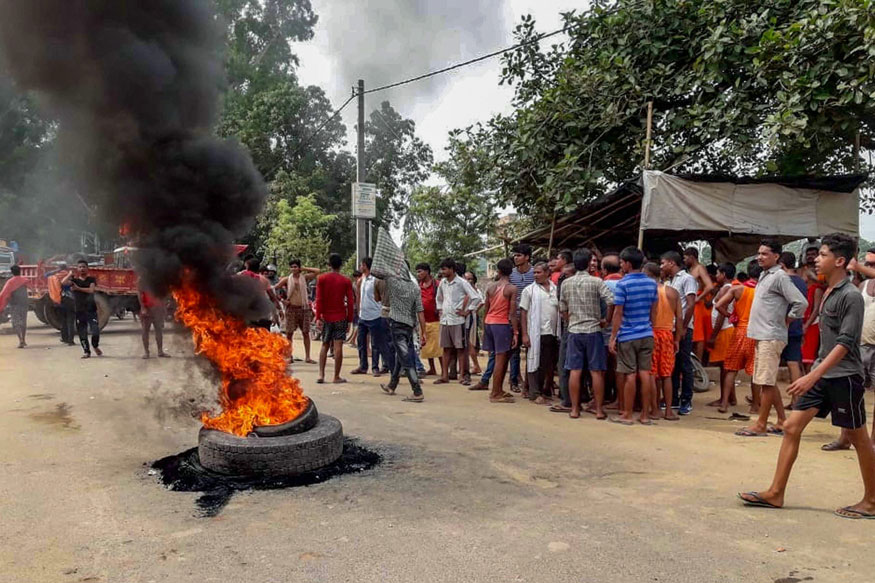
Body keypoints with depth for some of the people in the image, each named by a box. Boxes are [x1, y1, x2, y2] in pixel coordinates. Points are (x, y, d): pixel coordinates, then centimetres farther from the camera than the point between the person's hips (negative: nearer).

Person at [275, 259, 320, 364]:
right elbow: (274, 289, 3)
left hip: (304, 308, 1)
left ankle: (307, 357, 6)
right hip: (291, 308, -1)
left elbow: (317, 271, -3)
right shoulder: (286, 279, 3)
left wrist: (304, 269, 1)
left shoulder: (304, 278, 5)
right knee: (289, 333, 0)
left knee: (306, 333, 2)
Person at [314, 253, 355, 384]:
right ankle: (337, 377, 2)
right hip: (341, 318, -2)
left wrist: (318, 318, -4)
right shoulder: (346, 281, -1)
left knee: (325, 346, 13)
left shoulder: (321, 279, 0)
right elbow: (350, 302, -4)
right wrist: (349, 320, 2)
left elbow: (319, 300, -5)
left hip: (326, 318, 2)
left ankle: (321, 375, 6)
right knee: (338, 347, -1)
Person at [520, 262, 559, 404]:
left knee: (550, 365, 10)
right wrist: (524, 334, -9)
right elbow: (523, 312, -2)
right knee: (535, 363, 1)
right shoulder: (529, 290, 1)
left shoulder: (556, 289, 10)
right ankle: (535, 394, 7)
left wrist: (560, 332, 6)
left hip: (553, 333, 4)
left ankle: (547, 391, 23)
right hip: (536, 333, -4)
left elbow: (561, 310, 14)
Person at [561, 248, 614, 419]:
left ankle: (574, 409, 9)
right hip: (593, 330, -3)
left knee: (575, 371, 5)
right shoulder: (596, 282, -7)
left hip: (574, 331, 3)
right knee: (596, 371, 4)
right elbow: (612, 302, -16)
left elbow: (563, 310, 10)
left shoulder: (566, 283, 4)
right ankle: (599, 409, 9)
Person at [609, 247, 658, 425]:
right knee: (645, 374, 7)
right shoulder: (651, 283, 5)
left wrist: (613, 337, -6)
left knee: (630, 375, 0)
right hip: (647, 335, 5)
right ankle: (645, 415, 13)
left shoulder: (623, 284, -12)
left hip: (627, 336, -5)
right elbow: (654, 311, 11)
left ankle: (627, 415, 9)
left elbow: (618, 313, -12)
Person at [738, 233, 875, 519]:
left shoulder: (851, 296, -15)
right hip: (822, 374, 8)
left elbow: (845, 343, -22)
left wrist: (814, 375, -28)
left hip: (843, 376, -8)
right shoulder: (828, 292, 11)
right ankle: (775, 493, 7)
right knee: (792, 427, 2)